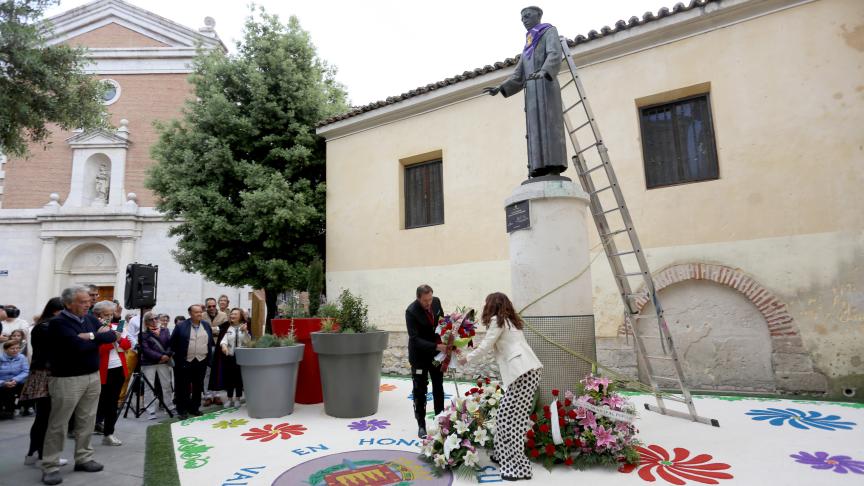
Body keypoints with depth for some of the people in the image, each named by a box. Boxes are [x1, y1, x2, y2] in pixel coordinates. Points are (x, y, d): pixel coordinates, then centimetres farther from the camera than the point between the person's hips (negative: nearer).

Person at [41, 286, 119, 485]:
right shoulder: (58, 322, -11)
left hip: (93, 376, 6)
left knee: (87, 421, 12)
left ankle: (83, 458, 23)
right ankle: (50, 466, 12)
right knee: (58, 424, 2)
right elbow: (79, 346, -22)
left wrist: (91, 336, -17)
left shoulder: (89, 319, 8)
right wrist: (99, 338, -5)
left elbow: (113, 336, -2)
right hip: (67, 379, -6)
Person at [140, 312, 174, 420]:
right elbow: (146, 349, -12)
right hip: (148, 363, -3)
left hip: (164, 362, 3)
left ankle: (169, 407, 19)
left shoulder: (164, 330, 7)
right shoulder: (143, 334, -4)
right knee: (149, 386, 0)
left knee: (167, 385, 8)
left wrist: (167, 355, -14)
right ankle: (151, 411, 7)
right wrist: (160, 357, -18)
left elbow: (171, 344, 2)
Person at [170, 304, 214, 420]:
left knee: (198, 387, 11)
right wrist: (177, 357, -2)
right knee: (184, 387, 4)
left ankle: (194, 408, 23)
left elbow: (210, 342, 14)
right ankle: (182, 410, 13)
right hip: (185, 362, -4)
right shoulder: (181, 326, -6)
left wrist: (209, 357, 11)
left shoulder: (206, 325, 7)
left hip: (201, 362, 4)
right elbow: (172, 343, -2)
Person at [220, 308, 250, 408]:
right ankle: (229, 398, 21)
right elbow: (224, 338, -10)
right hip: (229, 356, 1)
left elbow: (247, 341, -7)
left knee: (239, 378, 5)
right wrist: (223, 345, -31)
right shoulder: (227, 327, 3)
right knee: (229, 377, 6)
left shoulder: (245, 327, -1)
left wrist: (245, 331, -23)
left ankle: (238, 398, 19)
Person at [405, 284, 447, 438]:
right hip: (419, 356, -5)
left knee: (438, 387, 15)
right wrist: (436, 346, -38)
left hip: (436, 353, 5)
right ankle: (421, 425, 17)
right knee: (420, 391, 4)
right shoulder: (411, 311, -26)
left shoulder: (436, 301, -11)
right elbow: (415, 339, -29)